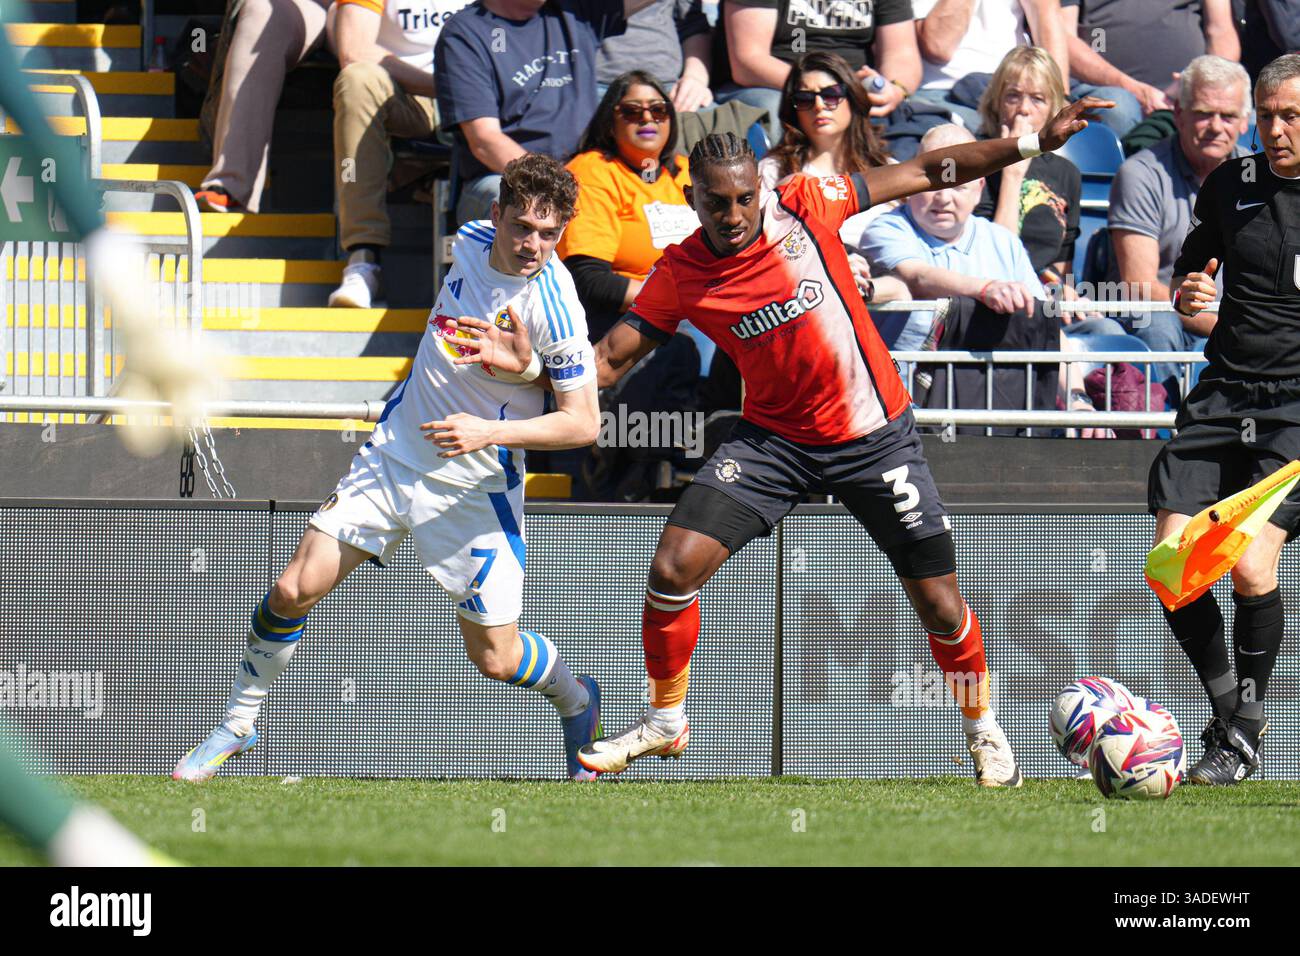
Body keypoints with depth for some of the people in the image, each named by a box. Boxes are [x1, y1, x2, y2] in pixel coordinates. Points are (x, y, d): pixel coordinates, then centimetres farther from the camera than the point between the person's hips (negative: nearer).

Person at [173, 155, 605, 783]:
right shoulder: (471, 241, -4)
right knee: (295, 590, -5)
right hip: (394, 452, 4)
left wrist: (488, 431, -28)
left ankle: (576, 701, 34)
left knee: (495, 657, 0)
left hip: (475, 485, -4)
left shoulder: (555, 307, -21)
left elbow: (583, 423, -19)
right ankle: (239, 723, 16)